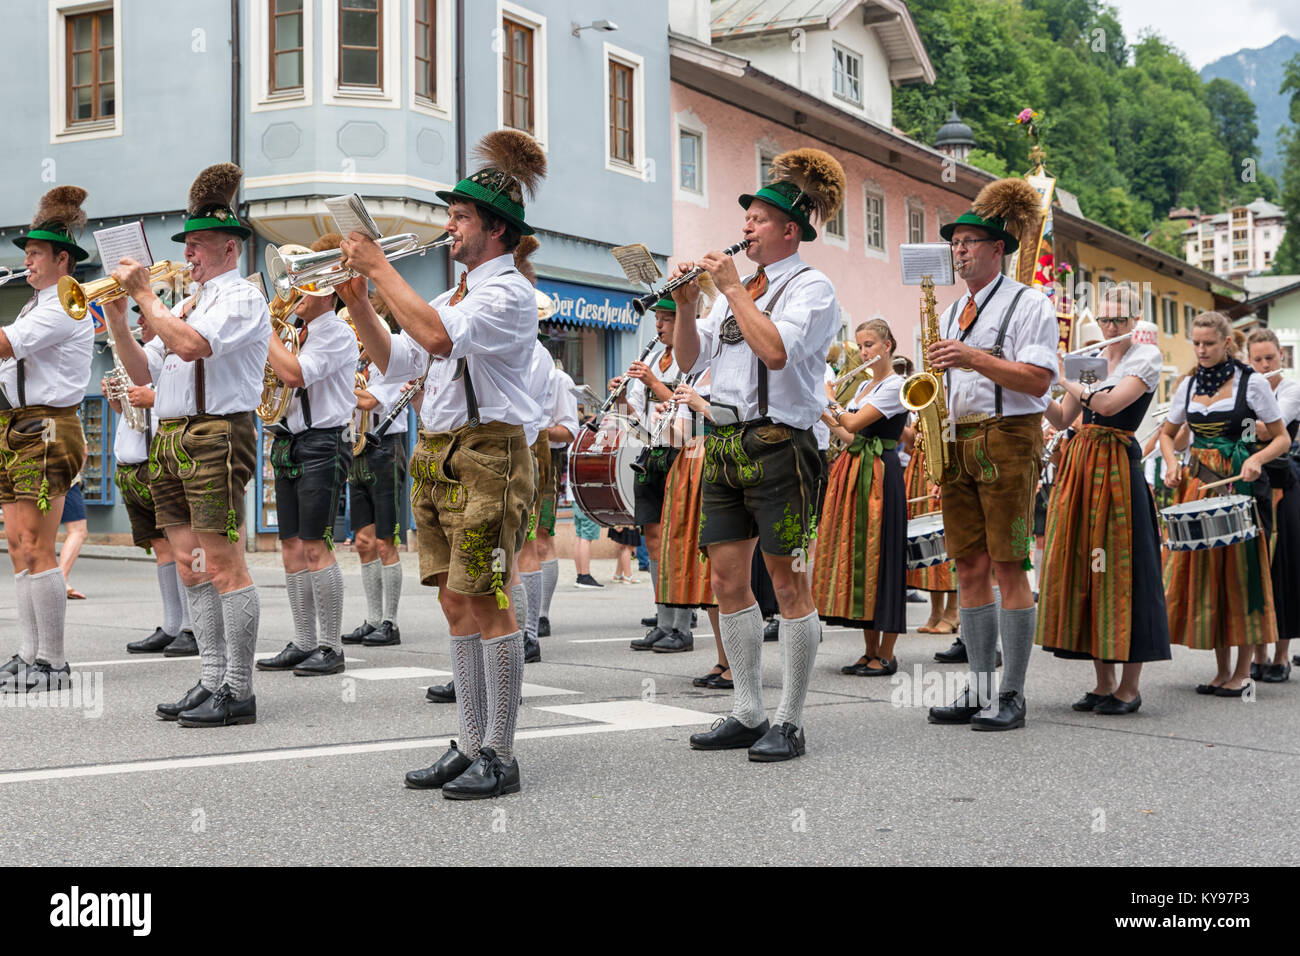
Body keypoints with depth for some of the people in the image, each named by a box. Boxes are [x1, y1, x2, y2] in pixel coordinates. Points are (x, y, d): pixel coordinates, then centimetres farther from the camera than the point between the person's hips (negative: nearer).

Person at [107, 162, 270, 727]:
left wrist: (144, 295, -12)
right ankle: (211, 683, 15)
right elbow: (144, 373, 20)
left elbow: (190, 343, -21)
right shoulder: (186, 304, 22)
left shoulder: (243, 298, -4)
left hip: (216, 436, -9)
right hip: (170, 439, 9)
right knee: (191, 568, 9)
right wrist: (117, 318, 9)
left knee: (223, 567, -9)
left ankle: (238, 692, -5)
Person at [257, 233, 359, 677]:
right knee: (292, 547, 7)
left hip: (323, 445, -9)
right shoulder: (298, 335, 18)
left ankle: (331, 648, -6)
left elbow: (294, 373, -23)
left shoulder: (337, 334, -9)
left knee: (316, 547, -11)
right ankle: (303, 644, 13)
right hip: (289, 444, 9)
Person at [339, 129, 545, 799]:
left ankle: (499, 757, -1)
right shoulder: (459, 294, 20)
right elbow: (396, 361, 20)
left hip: (485, 454, -9)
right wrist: (359, 304, 6)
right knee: (456, 604, 10)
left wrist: (382, 270, -19)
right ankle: (471, 746, 17)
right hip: (436, 456, 9)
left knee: (487, 603, -7)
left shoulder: (509, 292, -9)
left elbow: (438, 336, -26)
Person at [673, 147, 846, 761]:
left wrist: (733, 289, -13)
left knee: (788, 584, -3)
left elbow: (776, 350, -20)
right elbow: (689, 358, 17)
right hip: (724, 443, 8)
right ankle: (747, 715, 18)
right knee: (726, 578, 7)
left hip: (776, 444, -8)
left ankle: (789, 723, 3)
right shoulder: (739, 289, 18)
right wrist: (687, 304, 2)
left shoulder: (811, 287, -3)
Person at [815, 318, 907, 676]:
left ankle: (886, 656, -1)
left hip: (879, 474, -9)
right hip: (854, 472, 9)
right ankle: (870, 652, 14)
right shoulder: (864, 386, 18)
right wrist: (827, 418, 3)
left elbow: (855, 423, -18)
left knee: (878, 556, -7)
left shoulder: (895, 386, -10)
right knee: (857, 556, 7)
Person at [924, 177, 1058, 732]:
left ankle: (1012, 694, -3)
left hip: (1006, 439, -7)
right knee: (969, 566, 6)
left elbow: (1037, 380, -12)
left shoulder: (1028, 303, -2)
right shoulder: (953, 312, 20)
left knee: (1008, 565, -7)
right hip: (957, 441, 7)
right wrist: (931, 425, 10)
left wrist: (972, 357, -19)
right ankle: (979, 688, 11)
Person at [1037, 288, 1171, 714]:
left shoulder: (1147, 357, -3)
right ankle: (1103, 684, 14)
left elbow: (1110, 404, -17)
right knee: (1083, 567, 5)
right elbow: (1062, 419, 12)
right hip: (1079, 466, 6)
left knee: (1121, 568, -6)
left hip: (1117, 467, -6)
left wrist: (1067, 379, -7)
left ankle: (1129, 688, 1)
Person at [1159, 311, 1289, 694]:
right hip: (1196, 484, 4)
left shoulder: (1252, 383, -4)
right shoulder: (1188, 385, 9)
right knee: (1204, 572, 3)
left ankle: (1243, 671, 4)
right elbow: (1167, 433, 21)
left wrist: (1257, 458, -20)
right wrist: (1171, 463, 1)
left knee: (1239, 572, -4)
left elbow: (1282, 439, -1)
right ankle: (1222, 670, 12)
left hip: (1239, 486, -4)